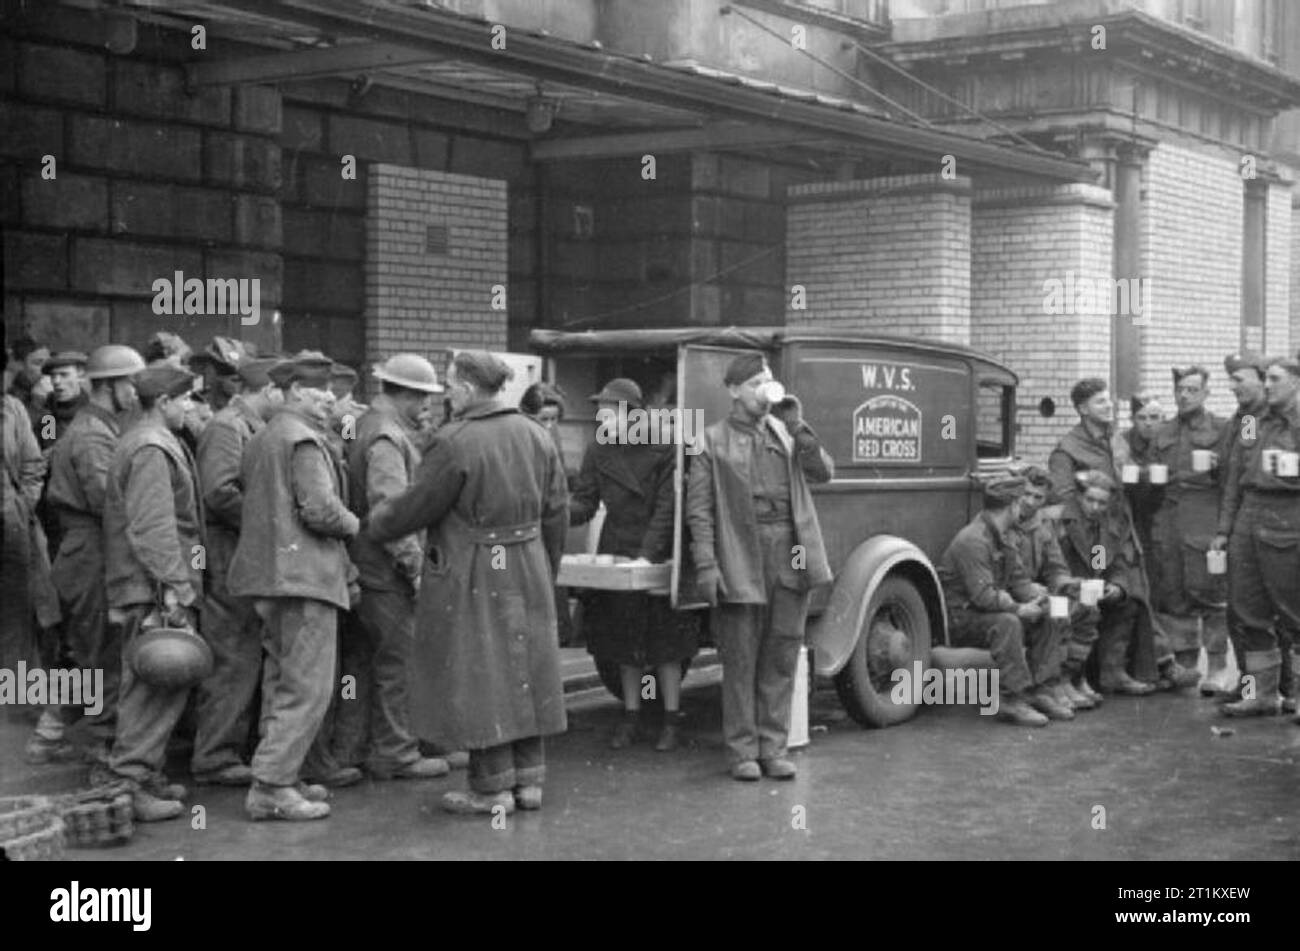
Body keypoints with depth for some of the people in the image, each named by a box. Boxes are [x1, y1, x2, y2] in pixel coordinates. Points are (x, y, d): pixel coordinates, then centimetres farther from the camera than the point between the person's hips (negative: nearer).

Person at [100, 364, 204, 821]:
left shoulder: (137, 441, 19)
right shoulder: (152, 449, -14)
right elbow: (155, 528, -21)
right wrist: (174, 588, -21)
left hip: (144, 587, 11)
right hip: (155, 588, -11)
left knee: (147, 685, 15)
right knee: (161, 683, -8)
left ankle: (144, 772, 22)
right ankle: (126, 779, -6)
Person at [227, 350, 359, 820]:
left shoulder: (260, 439, 17)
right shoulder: (304, 439, -13)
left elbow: (247, 503, 18)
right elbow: (319, 508, -22)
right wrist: (353, 524, -3)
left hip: (267, 574, 10)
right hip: (304, 574, -10)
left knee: (281, 683, 17)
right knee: (308, 688, -6)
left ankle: (279, 778, 23)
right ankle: (271, 787, -7)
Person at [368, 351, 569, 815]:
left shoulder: (455, 442, -18)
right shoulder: (536, 436, 4)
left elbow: (414, 507, -13)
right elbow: (557, 512, 8)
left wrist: (375, 523, 7)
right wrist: (546, 570, 19)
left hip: (471, 579, -6)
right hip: (527, 574, 7)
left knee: (478, 676, 2)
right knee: (523, 670, 14)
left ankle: (492, 788, 6)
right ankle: (528, 780, 20)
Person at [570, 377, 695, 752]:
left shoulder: (664, 449, -10)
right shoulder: (598, 451, 2)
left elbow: (666, 508, -13)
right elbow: (584, 503, 0)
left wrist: (648, 555, -19)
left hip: (659, 556, -4)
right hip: (616, 551, 4)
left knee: (665, 640, 0)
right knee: (624, 639, 9)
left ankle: (671, 719, 11)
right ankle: (631, 715, 20)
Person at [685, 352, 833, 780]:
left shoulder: (786, 433, 15)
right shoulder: (713, 440, 2)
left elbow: (823, 472, 4)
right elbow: (699, 508, -3)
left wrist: (797, 428, -6)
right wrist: (705, 564, -11)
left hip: (791, 556, 4)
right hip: (741, 559, -4)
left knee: (782, 655, 8)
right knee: (740, 658, 1)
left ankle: (773, 747, 17)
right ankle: (742, 751, 11)